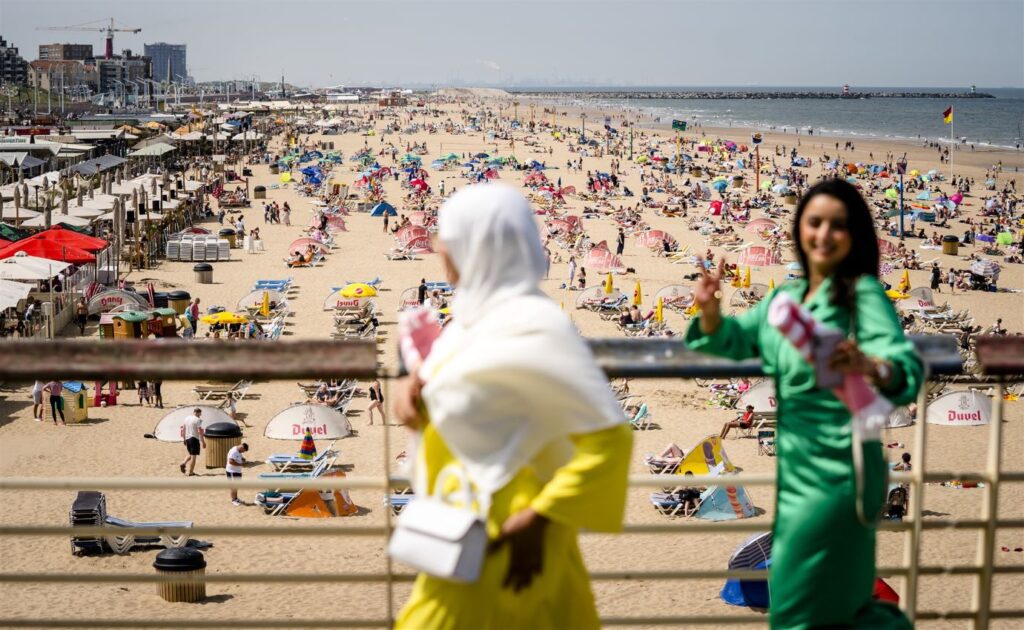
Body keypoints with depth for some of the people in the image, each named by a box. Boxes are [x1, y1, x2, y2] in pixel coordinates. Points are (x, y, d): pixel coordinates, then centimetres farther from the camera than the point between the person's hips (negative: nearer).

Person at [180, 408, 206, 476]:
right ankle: (191, 472, 1)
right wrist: (203, 442, -12)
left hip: (187, 438, 7)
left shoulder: (187, 418, 10)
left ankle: (183, 464, 0)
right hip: (194, 439, -7)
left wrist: (184, 439, 24)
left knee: (191, 454, 22)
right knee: (193, 456, 0)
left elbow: (183, 430, 15)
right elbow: (200, 431, -16)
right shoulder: (197, 420, -11)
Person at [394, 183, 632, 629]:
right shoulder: (477, 314, 5)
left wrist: (537, 518, -22)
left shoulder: (529, 329, -22)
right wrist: (415, 389, -1)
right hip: (473, 526, 9)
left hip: (504, 538, -9)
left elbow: (609, 437, -22)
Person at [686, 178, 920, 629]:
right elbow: (732, 340, 19)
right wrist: (710, 310, -3)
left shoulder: (863, 293, -13)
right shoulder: (786, 296, 8)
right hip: (793, 467, 7)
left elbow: (907, 368, -26)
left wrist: (870, 367, -49)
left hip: (837, 470, -7)